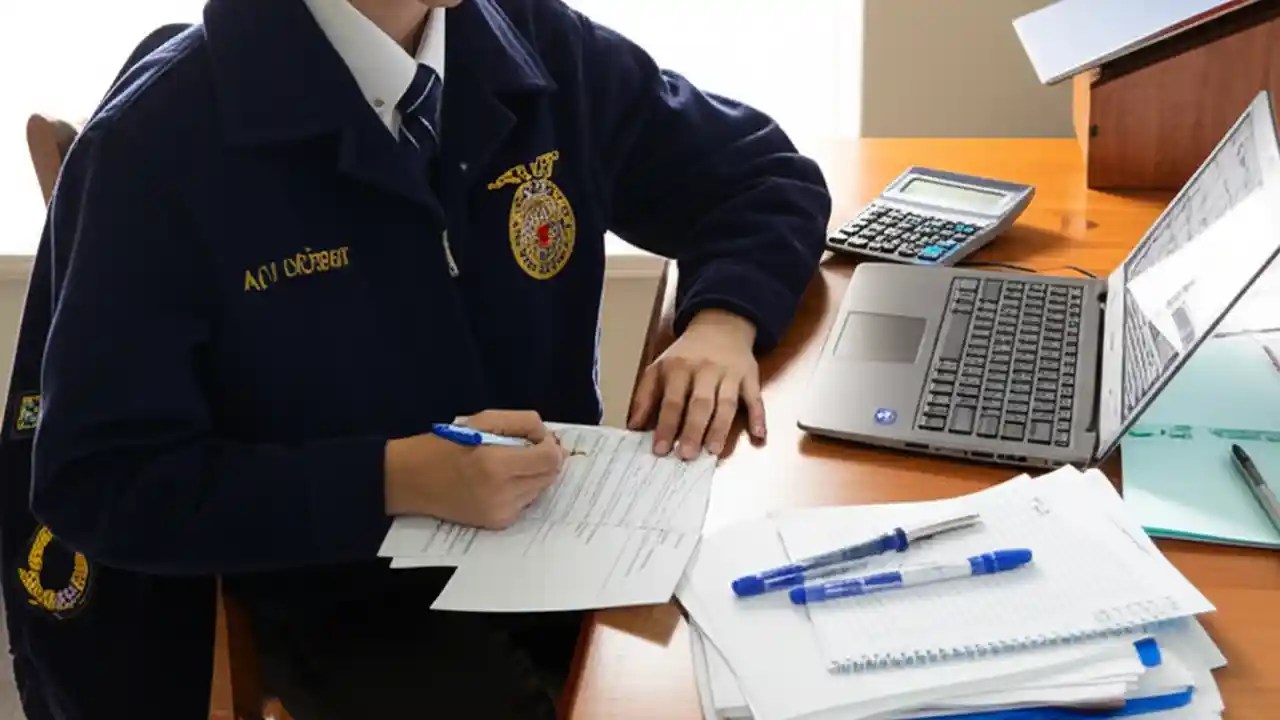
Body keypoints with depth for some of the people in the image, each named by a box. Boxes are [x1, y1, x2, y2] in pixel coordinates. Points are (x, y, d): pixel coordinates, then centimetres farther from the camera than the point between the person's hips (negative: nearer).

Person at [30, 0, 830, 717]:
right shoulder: (158, 141, -15)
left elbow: (765, 174, 11)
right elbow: (98, 484, -13)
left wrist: (720, 322, -10)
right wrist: (395, 480, -23)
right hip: (346, 598, -4)